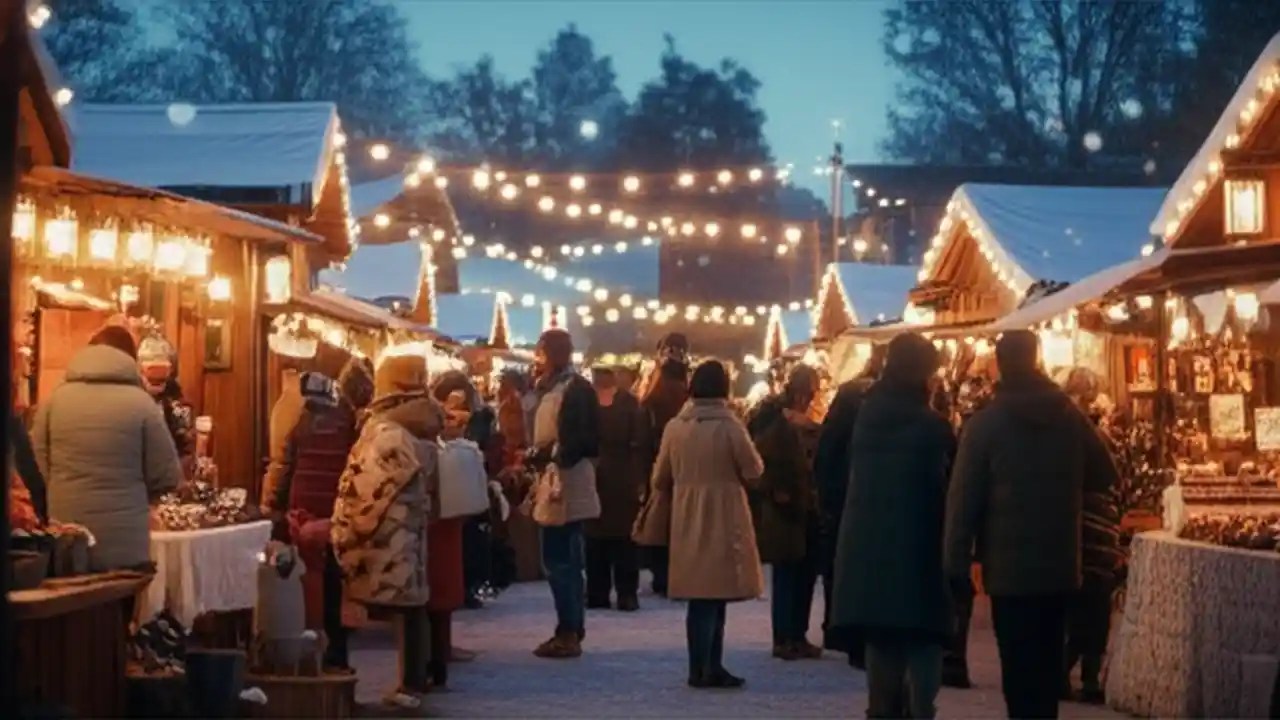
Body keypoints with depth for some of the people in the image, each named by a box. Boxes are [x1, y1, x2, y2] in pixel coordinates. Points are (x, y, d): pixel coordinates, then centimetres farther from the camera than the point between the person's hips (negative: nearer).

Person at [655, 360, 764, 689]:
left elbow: (660, 479, 9)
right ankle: (707, 668, -1)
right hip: (723, 520, -4)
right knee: (715, 594, 0)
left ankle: (705, 667, 12)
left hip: (688, 522, 4)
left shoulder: (675, 426, 1)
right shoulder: (729, 425, -11)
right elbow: (753, 472, -8)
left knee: (702, 595, 9)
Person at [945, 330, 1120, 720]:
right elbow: (1104, 476, 12)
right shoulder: (1070, 415, 3)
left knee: (1019, 664, -4)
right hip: (1060, 562, 4)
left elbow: (964, 498, -10)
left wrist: (956, 564, -6)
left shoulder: (986, 422, -8)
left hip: (1009, 565, -4)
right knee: (1048, 660, 14)